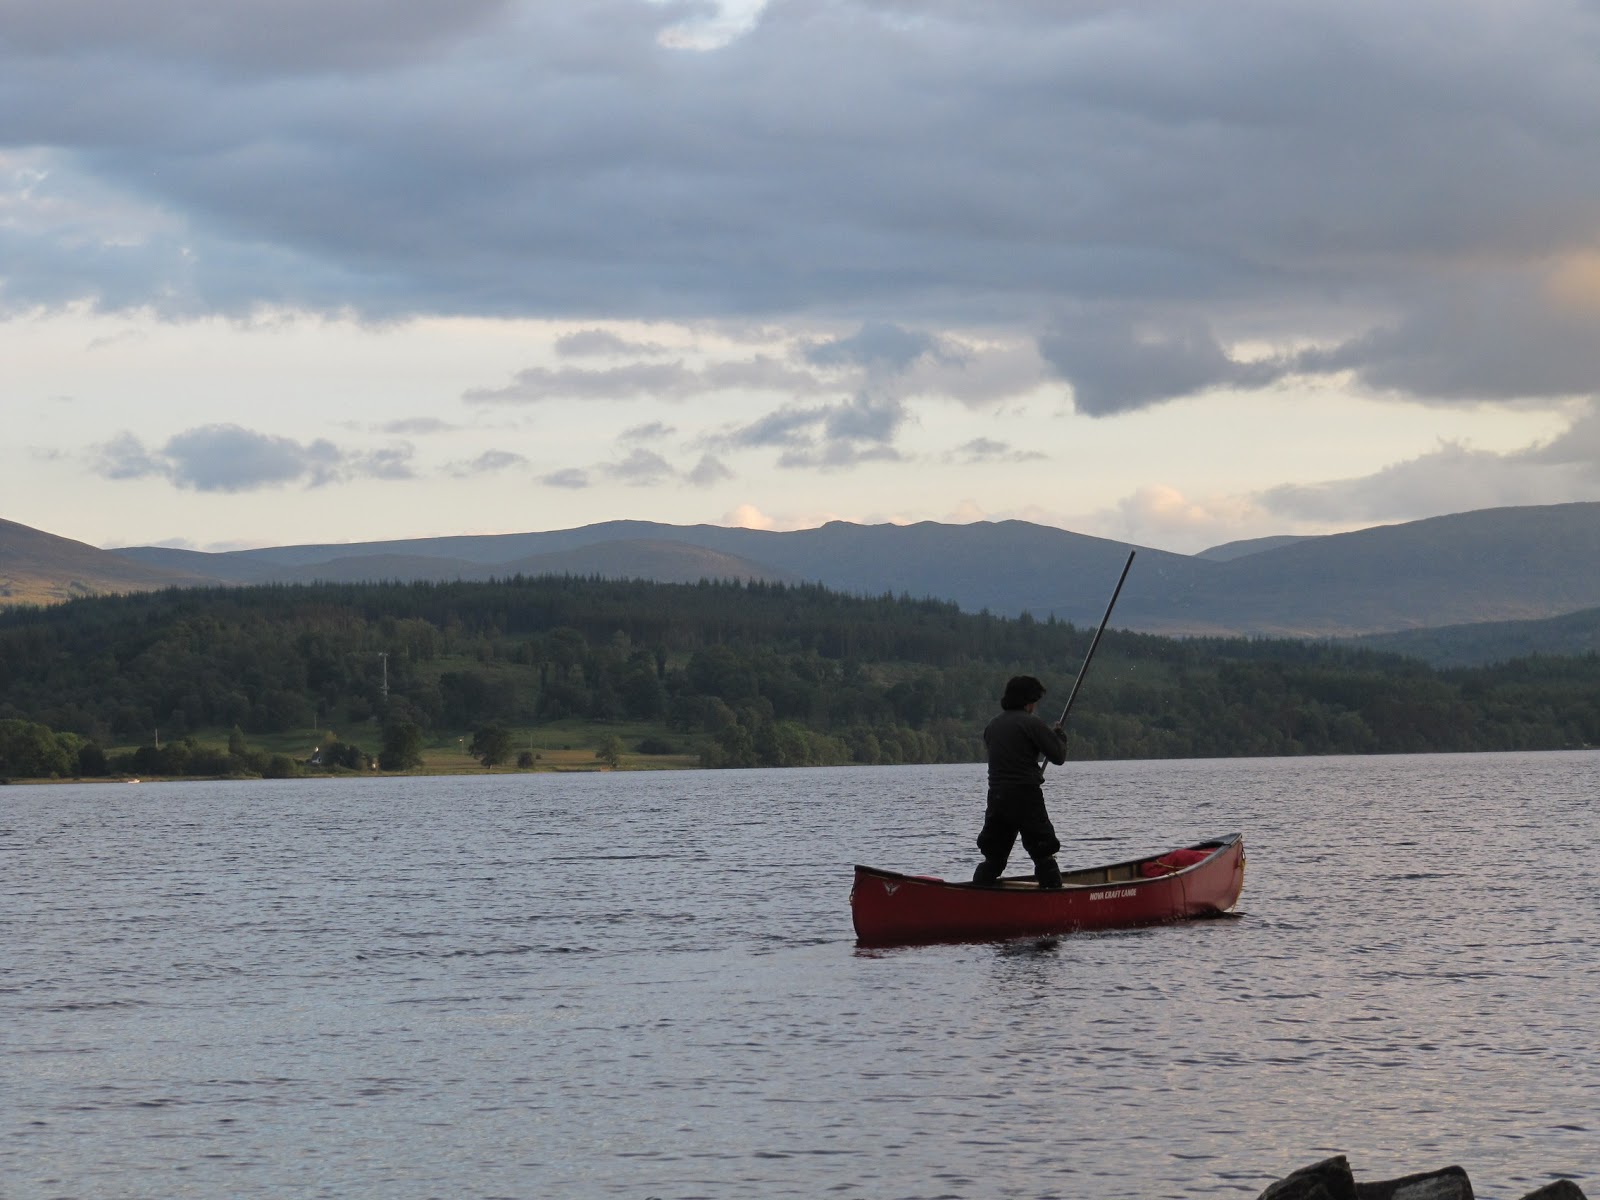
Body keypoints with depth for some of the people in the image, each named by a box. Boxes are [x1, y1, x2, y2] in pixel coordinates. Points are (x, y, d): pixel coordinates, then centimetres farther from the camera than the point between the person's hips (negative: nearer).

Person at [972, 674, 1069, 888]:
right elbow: (1059, 756, -9)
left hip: (997, 798, 6)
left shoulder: (992, 726, 10)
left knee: (993, 857, 13)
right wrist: (1059, 734, 11)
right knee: (1044, 855, 1)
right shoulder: (1032, 724, -9)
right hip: (1027, 798, -6)